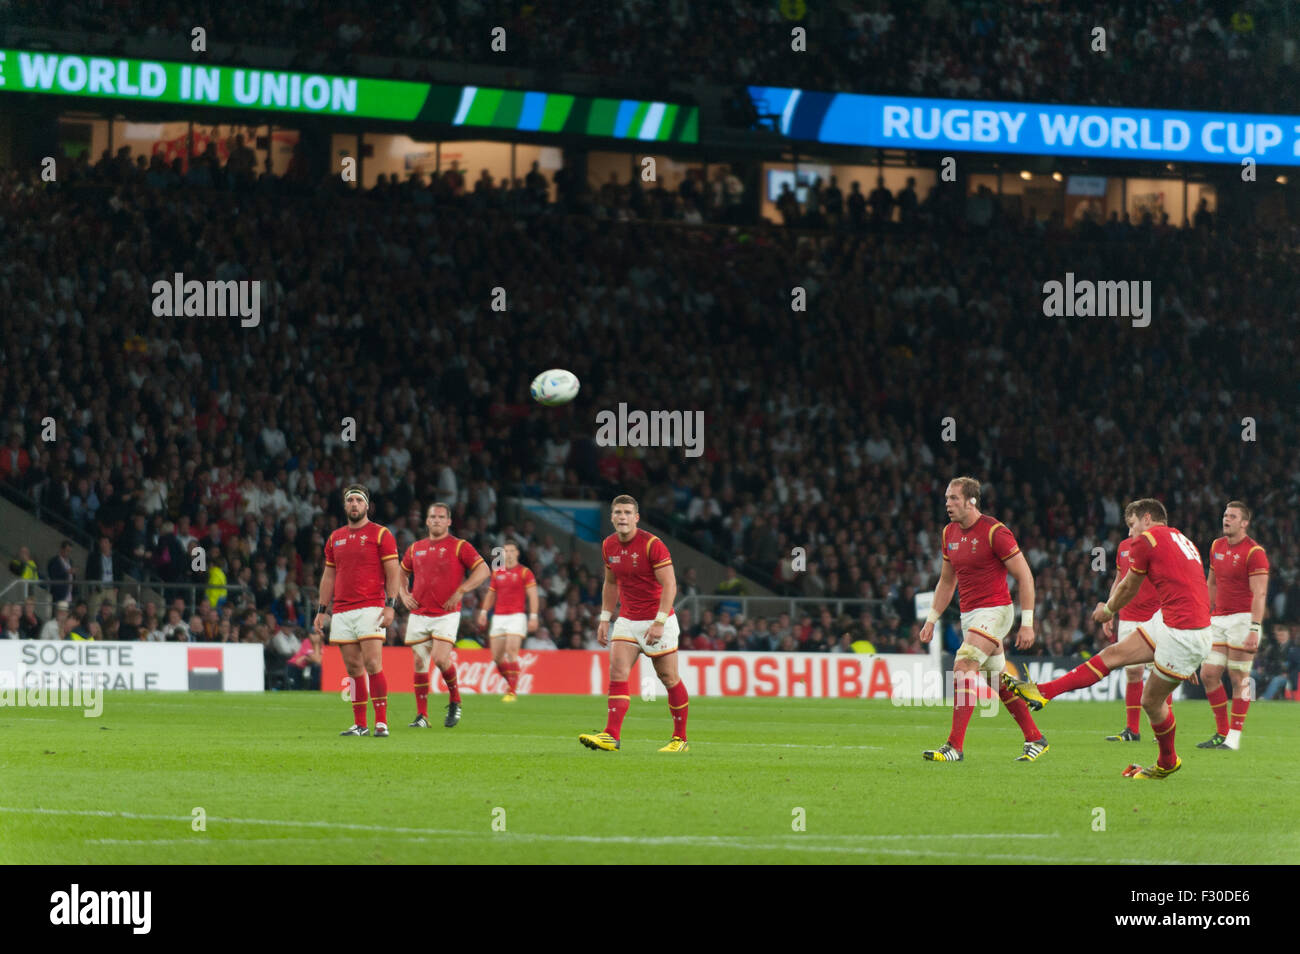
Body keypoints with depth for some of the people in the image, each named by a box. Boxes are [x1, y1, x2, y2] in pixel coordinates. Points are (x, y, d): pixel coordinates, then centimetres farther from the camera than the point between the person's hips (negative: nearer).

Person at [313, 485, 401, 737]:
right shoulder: (335, 538, 16)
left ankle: (381, 721, -11)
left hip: (370, 609, -5)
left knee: (372, 664, -13)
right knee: (353, 668, 4)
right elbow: (329, 576, 20)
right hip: (342, 612, 5)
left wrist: (390, 605, -13)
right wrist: (321, 611, 15)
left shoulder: (380, 534, 1)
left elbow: (393, 572, -2)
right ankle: (359, 724, 8)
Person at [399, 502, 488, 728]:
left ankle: (455, 701, 6)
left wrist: (459, 592, -13)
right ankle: (421, 716, 7)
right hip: (419, 614, 4)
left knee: (440, 659, -18)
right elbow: (402, 572, 27)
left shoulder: (459, 546, -1)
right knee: (419, 663, 2)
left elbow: (483, 570, -6)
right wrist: (404, 594, 10)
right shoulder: (415, 548, 13)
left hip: (446, 614, -4)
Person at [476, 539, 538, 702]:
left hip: (516, 616, -5)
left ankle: (512, 691, -16)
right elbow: (491, 594, 22)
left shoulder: (524, 572, -1)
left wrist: (533, 616, -14)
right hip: (498, 618, 5)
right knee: (497, 656, 2)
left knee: (511, 652, -18)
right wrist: (484, 612, 9)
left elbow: (533, 595, -5)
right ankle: (511, 682, 23)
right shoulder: (497, 573, 14)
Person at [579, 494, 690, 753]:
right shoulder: (609, 546, 4)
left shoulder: (652, 544, -16)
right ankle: (611, 736, -19)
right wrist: (605, 619, 12)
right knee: (617, 673, -11)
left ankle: (680, 739, 15)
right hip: (627, 620, 5)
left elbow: (669, 585, -18)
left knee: (669, 679, 3)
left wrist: (659, 622, -26)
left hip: (657, 621, -5)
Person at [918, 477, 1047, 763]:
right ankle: (1035, 738, 24)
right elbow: (947, 581, 21)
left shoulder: (994, 532, -15)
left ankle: (955, 746, -24)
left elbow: (1024, 576, -12)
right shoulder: (950, 533, 8)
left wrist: (1027, 623, -15)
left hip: (995, 609, -8)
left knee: (963, 667, -21)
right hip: (969, 614, 8)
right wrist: (931, 619, 15)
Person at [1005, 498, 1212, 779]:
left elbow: (1128, 588, 9)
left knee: (1151, 702, 5)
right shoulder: (1183, 542, 23)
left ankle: (1168, 763, 22)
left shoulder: (1146, 540, -3)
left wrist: (1109, 610, 30)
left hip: (1184, 635, -9)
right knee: (1114, 654, 11)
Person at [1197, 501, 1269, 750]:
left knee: (1239, 678, -5)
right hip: (1219, 618, 7)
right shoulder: (1217, 546, 12)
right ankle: (1222, 732, 11)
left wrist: (1254, 629, -23)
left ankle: (1234, 737, -1)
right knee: (1208, 674, 2)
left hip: (1243, 618, -7)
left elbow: (1259, 594, -16)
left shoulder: (1254, 552, -11)